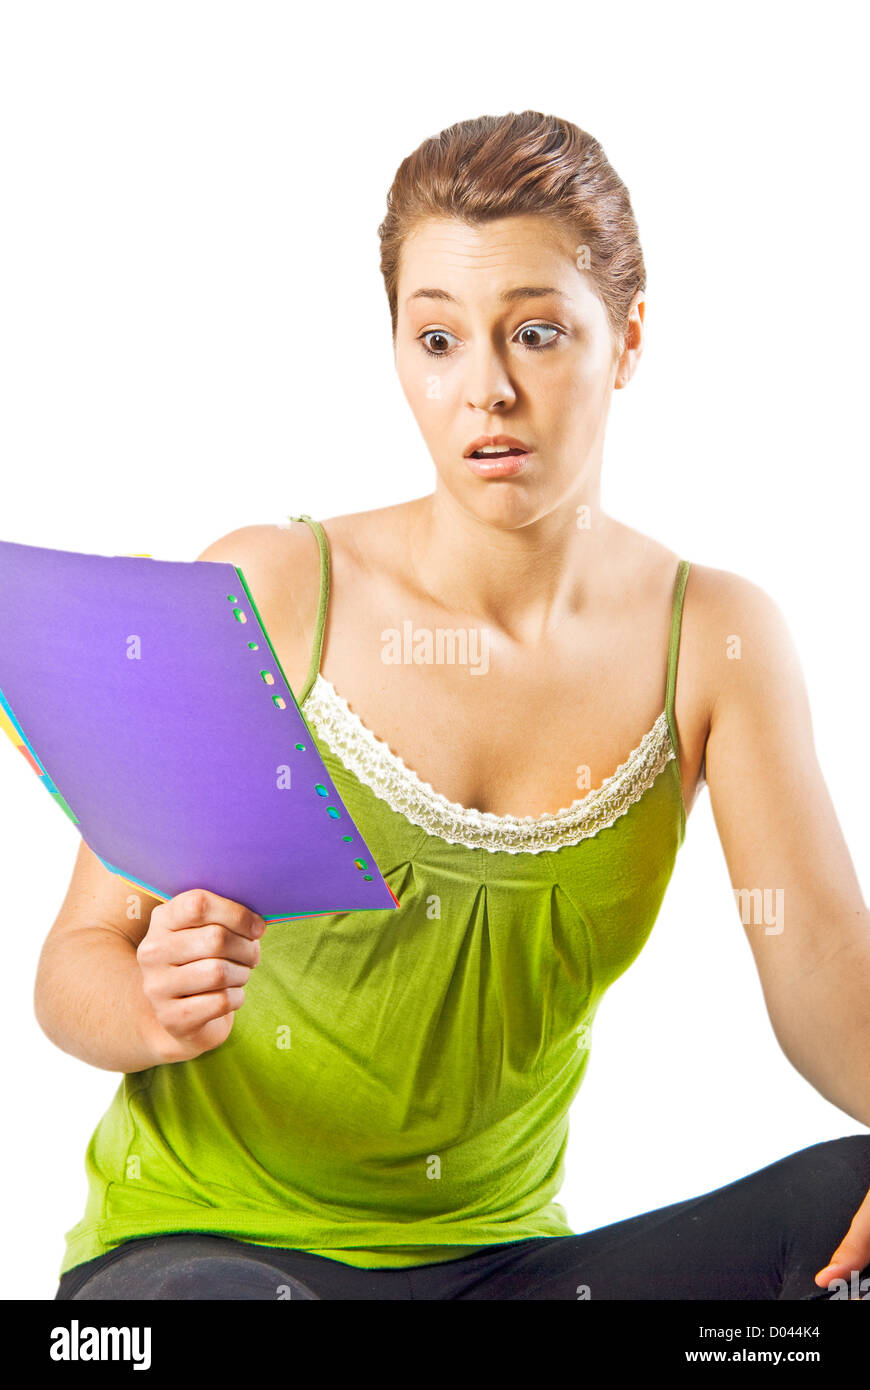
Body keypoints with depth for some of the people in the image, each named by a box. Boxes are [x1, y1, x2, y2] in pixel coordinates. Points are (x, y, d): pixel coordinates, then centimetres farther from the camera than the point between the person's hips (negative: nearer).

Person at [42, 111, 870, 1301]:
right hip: (201, 1240, -2)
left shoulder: (716, 637, -1)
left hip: (499, 1252, 3)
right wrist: (155, 1008, -27)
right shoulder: (264, 592, -8)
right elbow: (73, 966, -5)